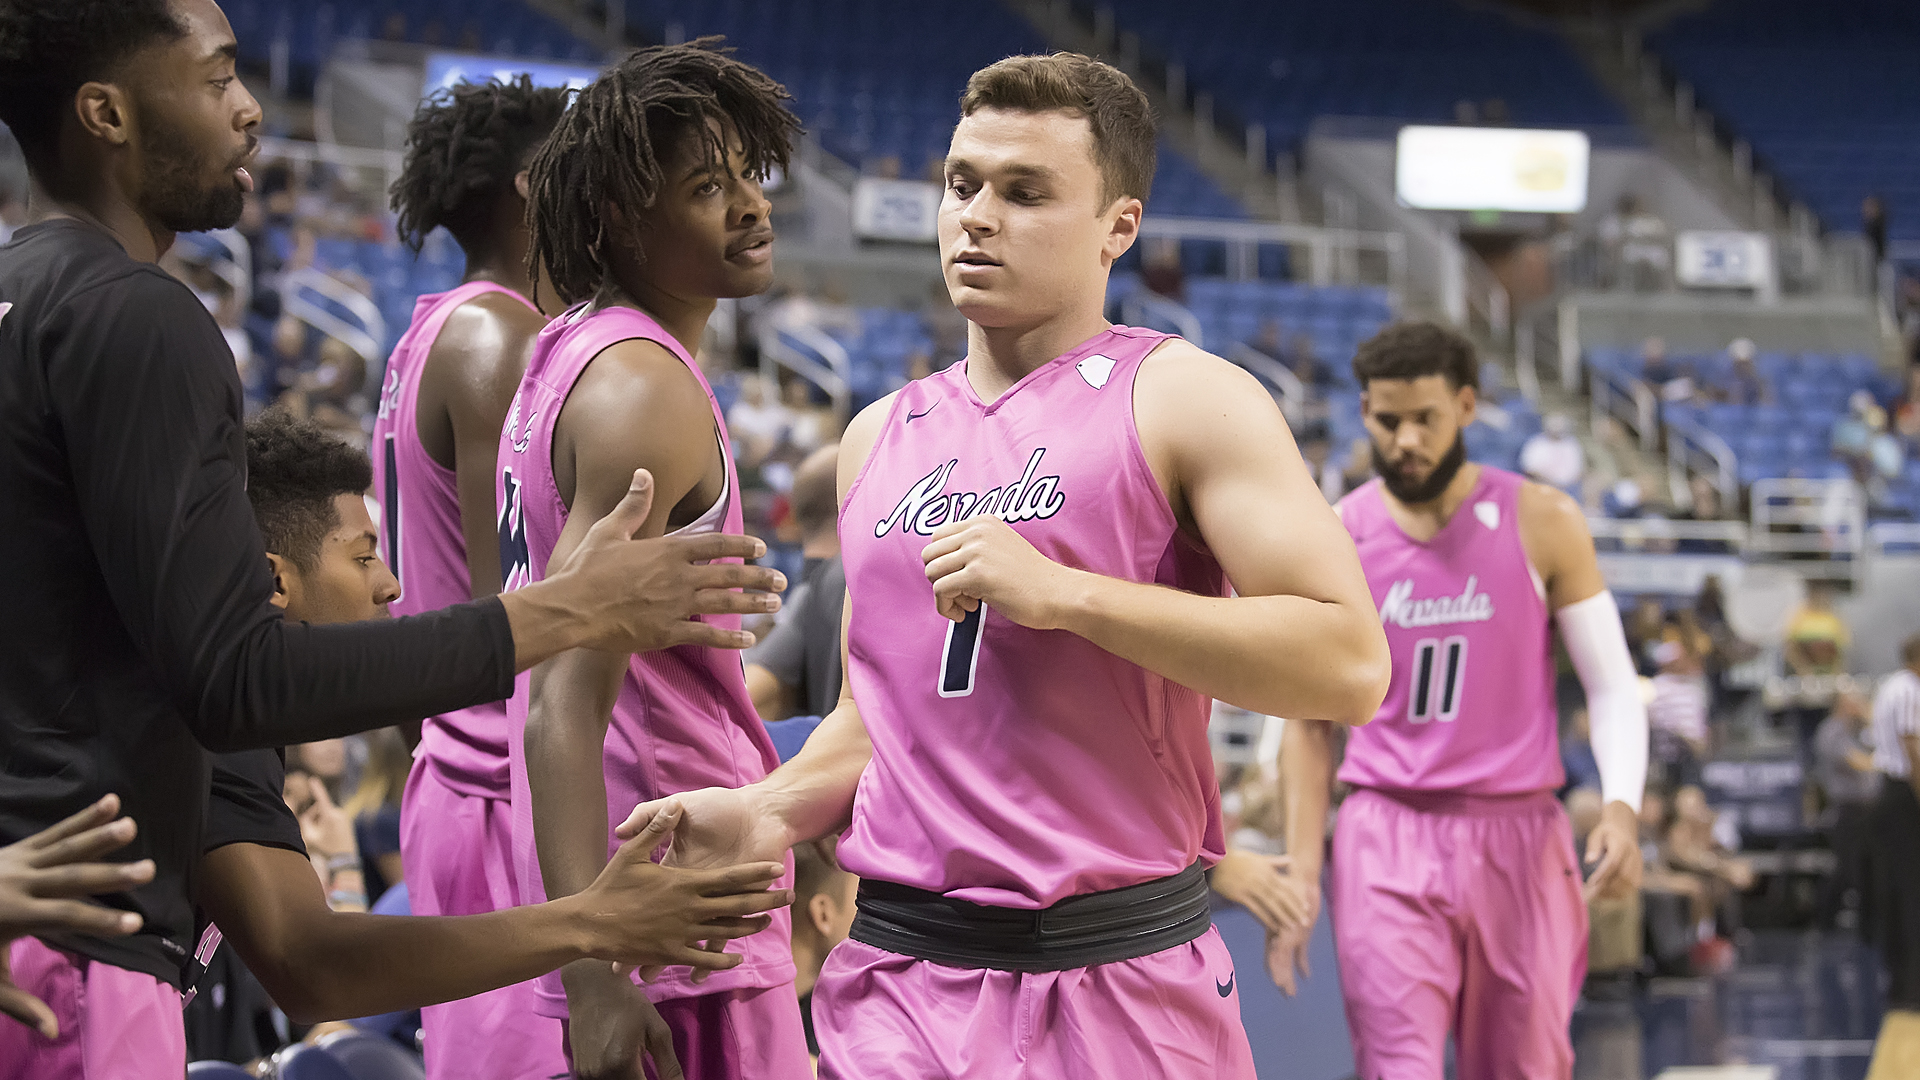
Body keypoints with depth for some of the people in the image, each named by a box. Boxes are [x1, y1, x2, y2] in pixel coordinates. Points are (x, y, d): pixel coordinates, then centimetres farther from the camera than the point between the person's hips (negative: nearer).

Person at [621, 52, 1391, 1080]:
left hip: (1121, 987, -5)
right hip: (898, 983, 5)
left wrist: (1060, 592, -21)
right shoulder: (880, 436, 14)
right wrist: (770, 813, 3)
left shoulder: (1182, 398, -5)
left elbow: (1349, 665, -17)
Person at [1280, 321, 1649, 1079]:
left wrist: (1622, 806, -17)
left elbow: (1612, 686, 1)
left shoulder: (1542, 525, -1)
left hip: (1518, 839, 1)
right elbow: (1311, 720, 9)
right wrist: (1299, 871, 4)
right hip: (1388, 841, 0)